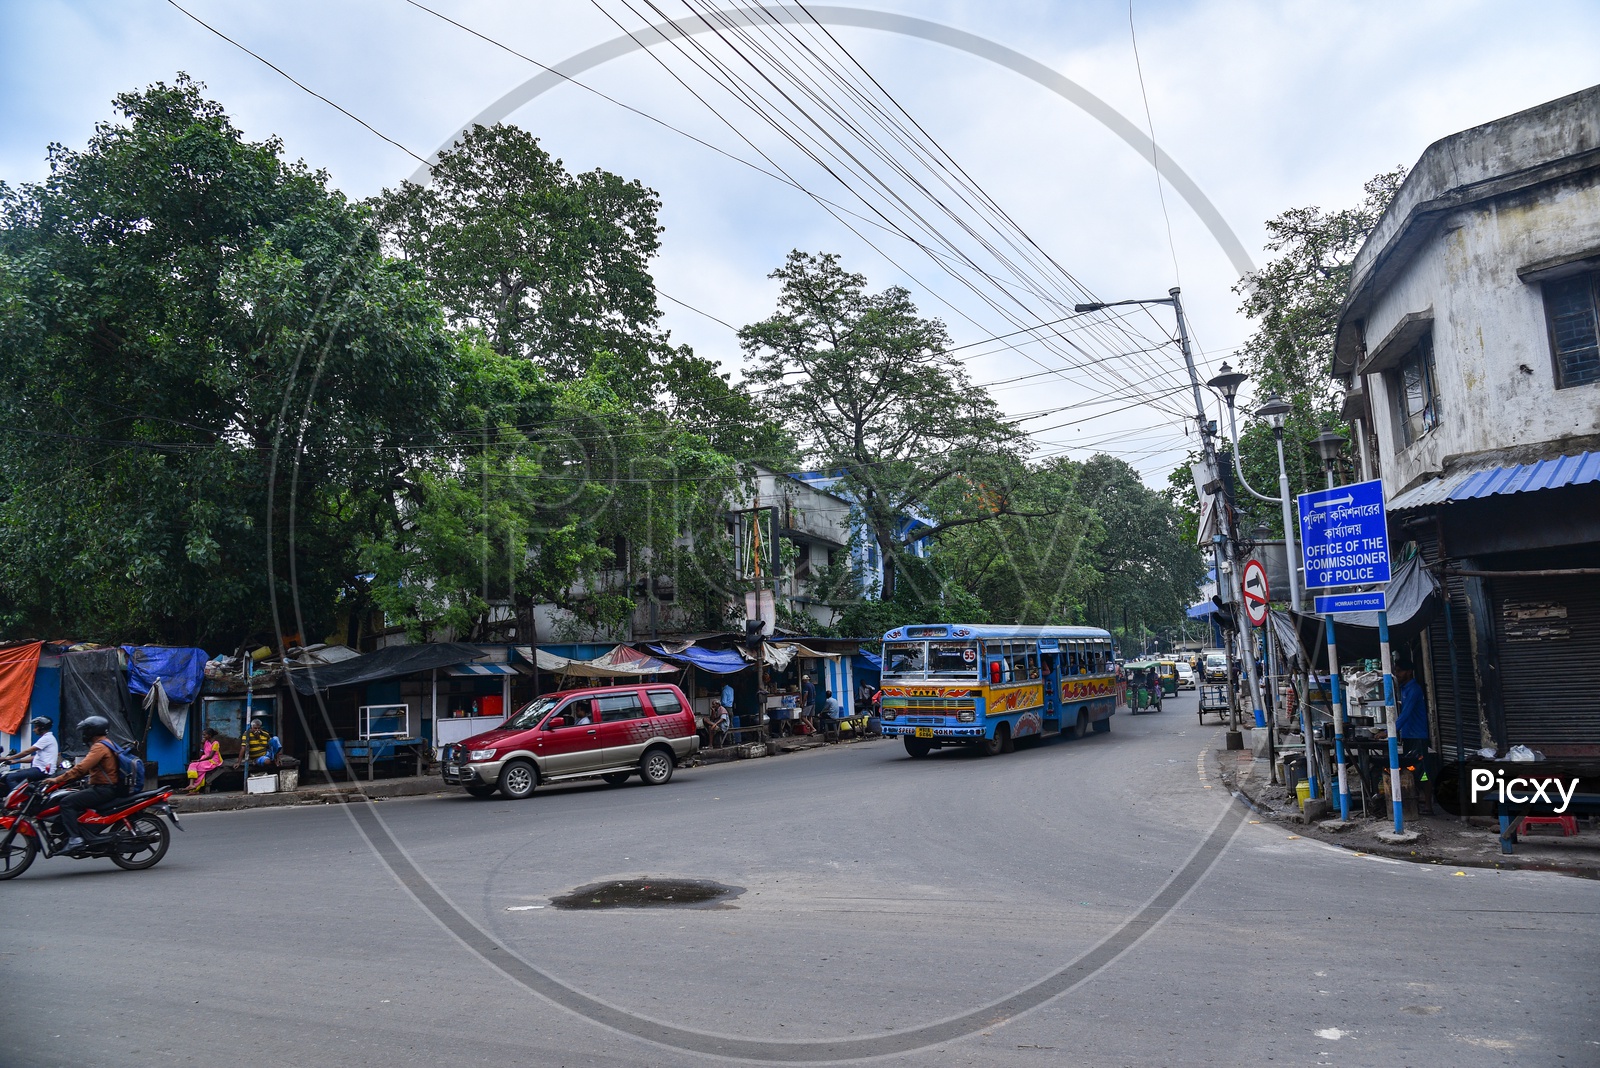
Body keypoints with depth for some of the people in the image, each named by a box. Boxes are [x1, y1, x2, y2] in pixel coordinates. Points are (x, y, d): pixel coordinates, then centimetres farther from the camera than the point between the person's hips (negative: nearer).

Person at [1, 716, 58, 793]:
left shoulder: (47, 738, -10)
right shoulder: (48, 738, 22)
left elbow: (27, 752, -13)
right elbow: (36, 756, 23)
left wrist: (9, 758, -5)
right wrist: (16, 761, 20)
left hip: (42, 770, -10)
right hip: (41, 769, 10)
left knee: (10, 778, -16)